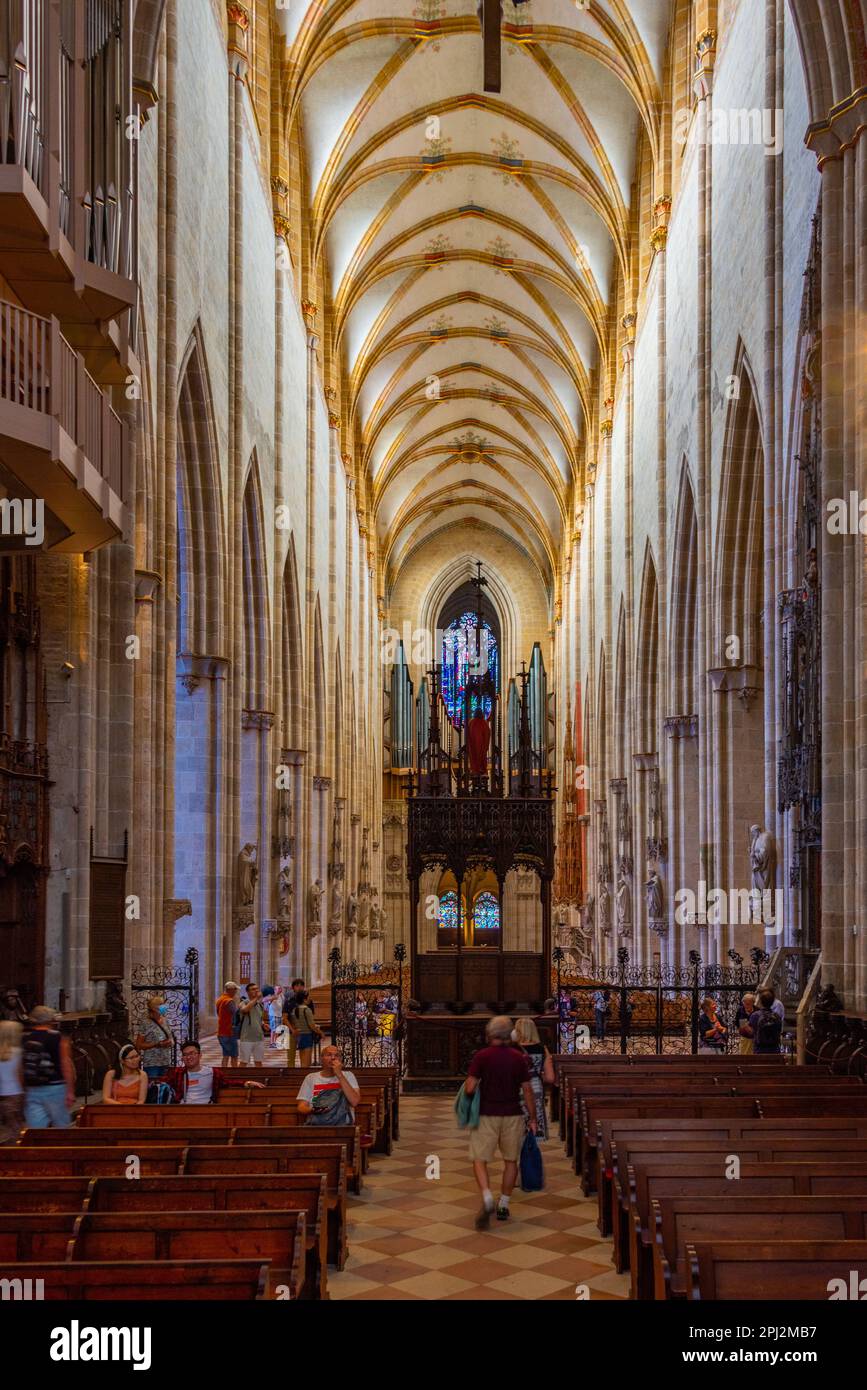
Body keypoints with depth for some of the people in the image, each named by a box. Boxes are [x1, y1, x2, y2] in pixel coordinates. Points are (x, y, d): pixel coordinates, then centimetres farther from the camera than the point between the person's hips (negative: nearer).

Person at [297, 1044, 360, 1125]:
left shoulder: (348, 1076, 12)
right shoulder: (310, 1078, 17)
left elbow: (354, 1102, -6)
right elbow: (301, 1107, 11)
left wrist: (339, 1075, -7)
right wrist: (312, 1110, -13)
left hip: (342, 1125, -1)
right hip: (315, 1124, 1)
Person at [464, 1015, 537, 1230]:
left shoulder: (481, 1057, -8)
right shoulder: (519, 1058, -1)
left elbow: (470, 1088, -13)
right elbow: (527, 1091, -1)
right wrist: (532, 1118, 6)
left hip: (487, 1115, -2)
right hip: (513, 1115, 2)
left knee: (480, 1159, 3)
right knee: (510, 1160, 16)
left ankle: (487, 1197, -21)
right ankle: (503, 1205, 19)